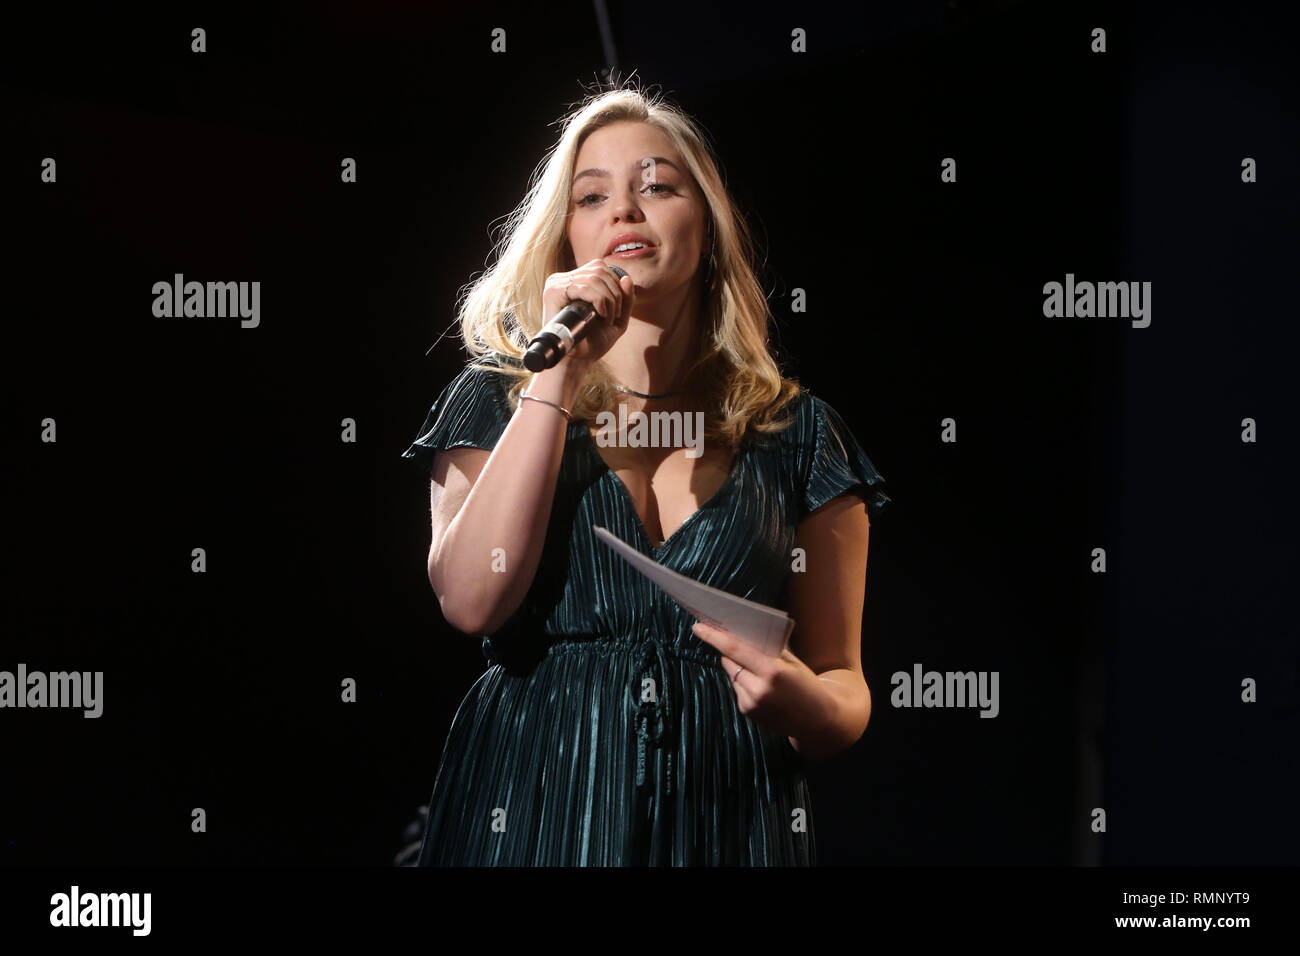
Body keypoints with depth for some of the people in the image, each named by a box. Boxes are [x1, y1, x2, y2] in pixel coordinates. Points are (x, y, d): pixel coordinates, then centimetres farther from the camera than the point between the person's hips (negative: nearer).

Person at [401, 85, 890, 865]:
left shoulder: (798, 434, 5)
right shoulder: (495, 402, 5)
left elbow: (846, 690, 7)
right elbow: (473, 600, -13)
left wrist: (802, 702, -17)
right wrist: (559, 371, -12)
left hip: (728, 818, 1)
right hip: (531, 812, 0)